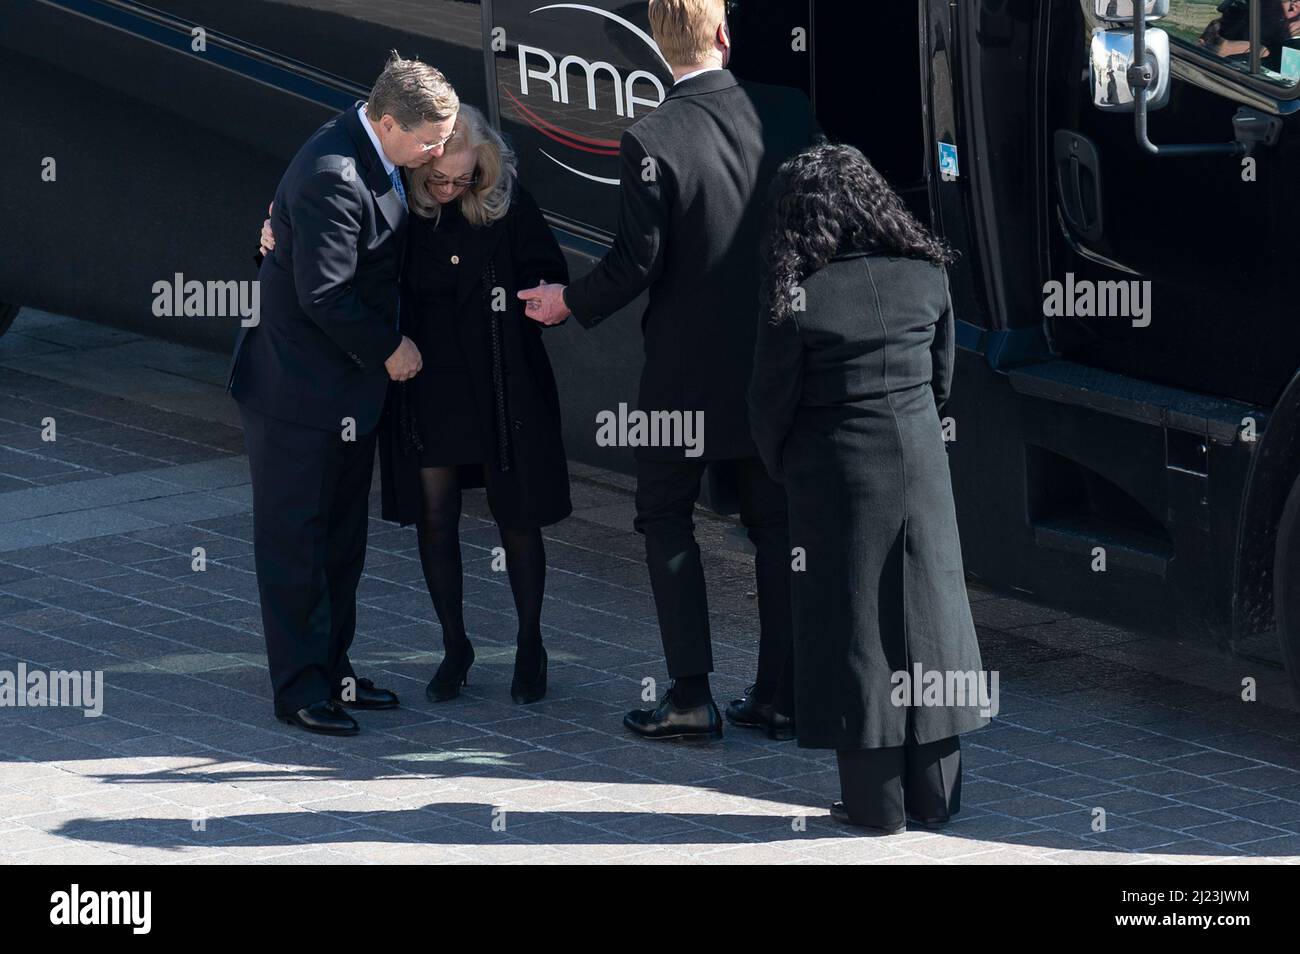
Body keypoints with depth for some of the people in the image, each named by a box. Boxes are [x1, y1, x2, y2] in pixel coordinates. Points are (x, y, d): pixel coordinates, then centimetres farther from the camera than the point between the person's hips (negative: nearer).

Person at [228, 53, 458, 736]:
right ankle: (299, 688, 6)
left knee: (341, 538, 16)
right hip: (299, 389, -10)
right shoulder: (332, 180, -28)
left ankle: (332, 673, 26)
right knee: (295, 539, 0)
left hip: (346, 385, 10)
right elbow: (324, 296, -26)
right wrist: (389, 347, -14)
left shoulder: (371, 154, 3)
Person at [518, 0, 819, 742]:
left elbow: (637, 263, -15)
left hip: (689, 367, -4)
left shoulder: (652, 142, -17)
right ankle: (780, 696, 15)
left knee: (666, 518, 9)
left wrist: (569, 303, 3)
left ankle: (691, 696, 4)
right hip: (777, 362, 4)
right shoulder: (789, 113, -6)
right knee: (776, 522, 12)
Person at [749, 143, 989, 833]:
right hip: (920, 466, 4)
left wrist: (783, 470, 11)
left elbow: (770, 404, -8)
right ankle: (936, 793, 17)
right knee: (924, 625, 12)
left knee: (854, 631, 5)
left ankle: (875, 801, 9)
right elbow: (942, 378, 8)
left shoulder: (798, 295, -16)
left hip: (837, 478, -4)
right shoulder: (926, 275, -4)